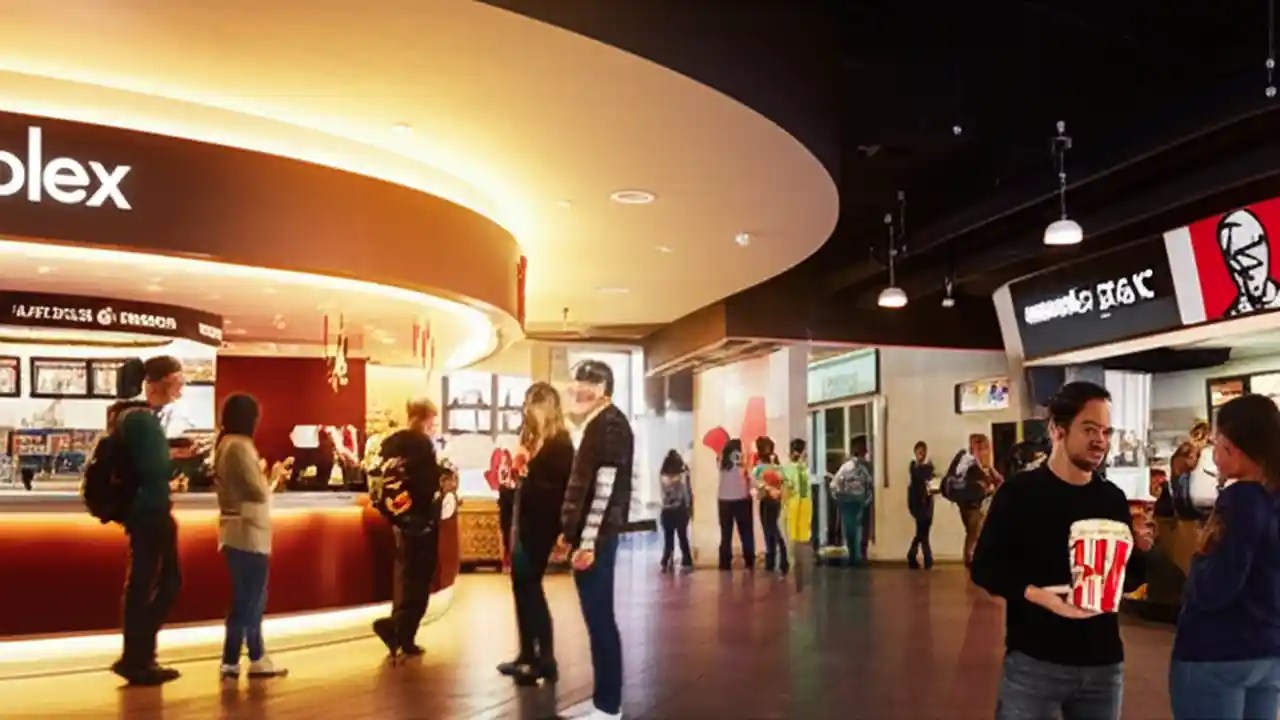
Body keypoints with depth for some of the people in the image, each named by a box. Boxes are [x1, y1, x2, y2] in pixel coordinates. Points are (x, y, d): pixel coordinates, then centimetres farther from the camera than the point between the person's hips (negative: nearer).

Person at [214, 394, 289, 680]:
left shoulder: (225, 444, 14)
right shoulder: (239, 446, -16)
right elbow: (258, 492, -16)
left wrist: (266, 476, 10)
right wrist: (274, 476, 1)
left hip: (238, 532, 10)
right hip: (248, 533, -10)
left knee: (251, 599, 13)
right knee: (247, 600, -1)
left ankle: (257, 658, 17)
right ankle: (230, 662, 5)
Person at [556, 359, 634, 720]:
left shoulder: (610, 424, -13)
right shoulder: (596, 424, 17)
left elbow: (605, 487, -20)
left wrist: (588, 540, -22)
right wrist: (570, 533, 21)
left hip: (596, 537, -10)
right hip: (587, 535, 10)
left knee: (600, 619, -4)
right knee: (597, 619, 13)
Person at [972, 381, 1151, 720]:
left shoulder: (1113, 498, 8)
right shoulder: (1019, 492, -7)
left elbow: (1127, 579, 16)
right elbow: (985, 566, -8)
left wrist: (1139, 553, -5)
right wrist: (1036, 594, -23)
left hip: (1103, 663, 5)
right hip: (1033, 661, -4)